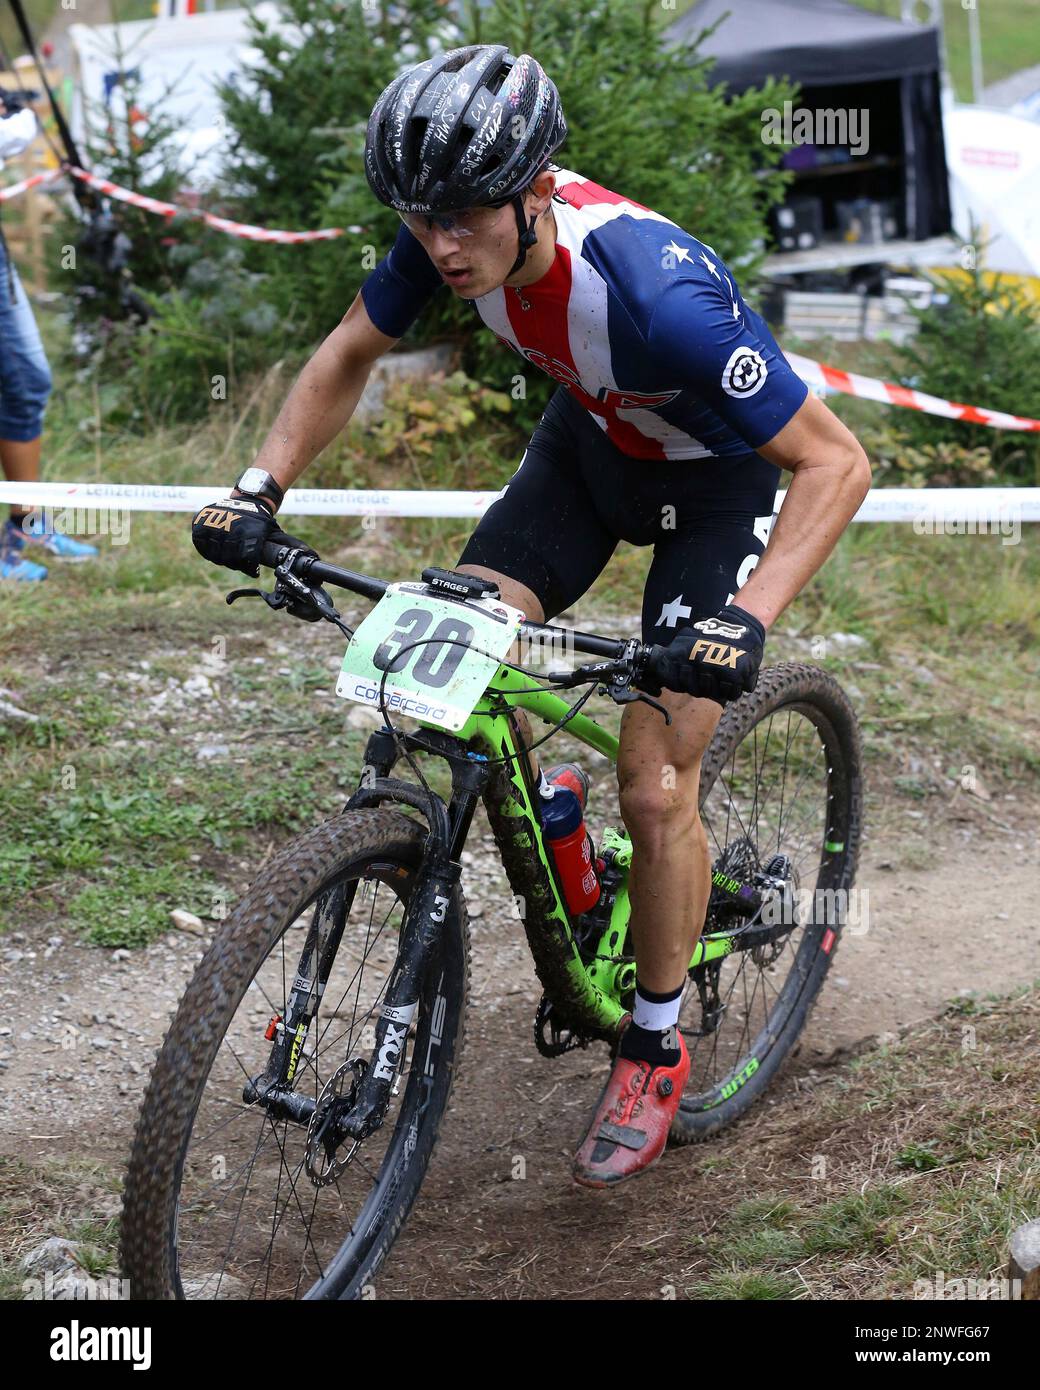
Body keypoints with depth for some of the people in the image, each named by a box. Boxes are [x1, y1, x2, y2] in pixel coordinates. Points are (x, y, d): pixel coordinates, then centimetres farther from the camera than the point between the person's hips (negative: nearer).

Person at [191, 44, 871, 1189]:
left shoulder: (660, 297, -41)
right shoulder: (459, 228, -23)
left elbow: (836, 464, -35)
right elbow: (349, 353, -3)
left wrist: (748, 619, -47)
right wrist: (261, 487, -15)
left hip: (714, 476, -6)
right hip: (589, 435, 6)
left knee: (654, 786, -9)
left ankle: (655, 1048, 12)